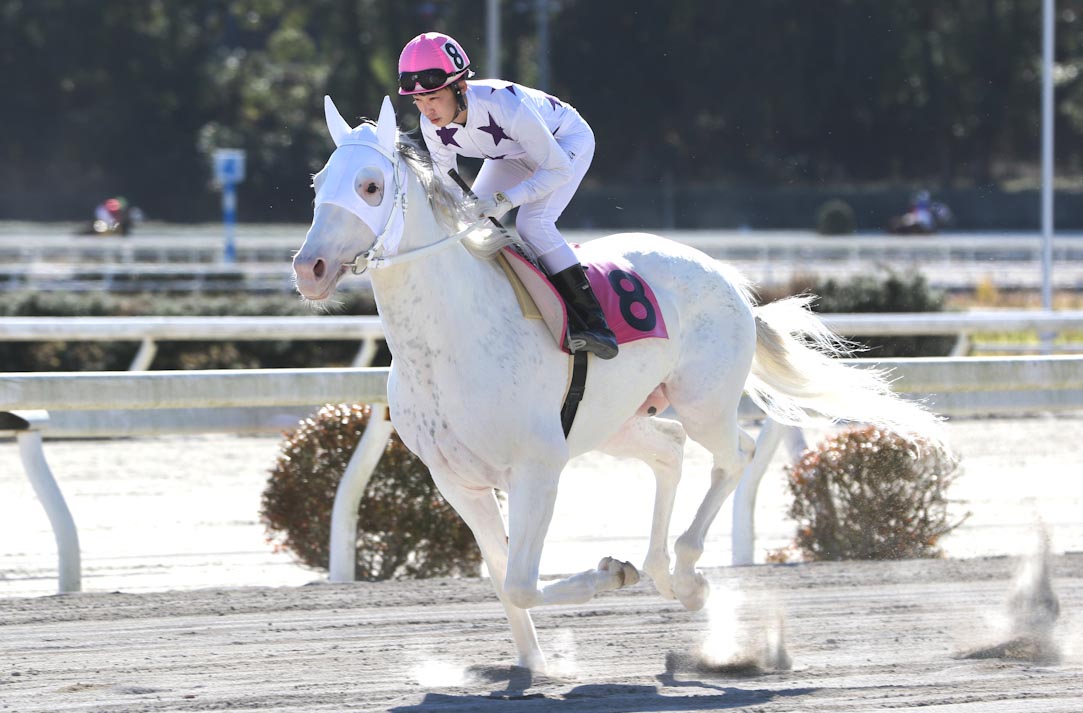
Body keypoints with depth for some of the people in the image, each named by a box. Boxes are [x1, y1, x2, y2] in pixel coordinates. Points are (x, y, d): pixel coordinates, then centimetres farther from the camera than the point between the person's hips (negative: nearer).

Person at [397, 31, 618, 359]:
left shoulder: (506, 104, -43)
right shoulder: (433, 126, -23)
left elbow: (558, 168, -33)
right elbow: (444, 184, -6)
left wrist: (505, 200, -42)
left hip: (567, 141, -7)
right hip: (513, 154, 7)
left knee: (533, 224, -26)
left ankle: (594, 323, -26)